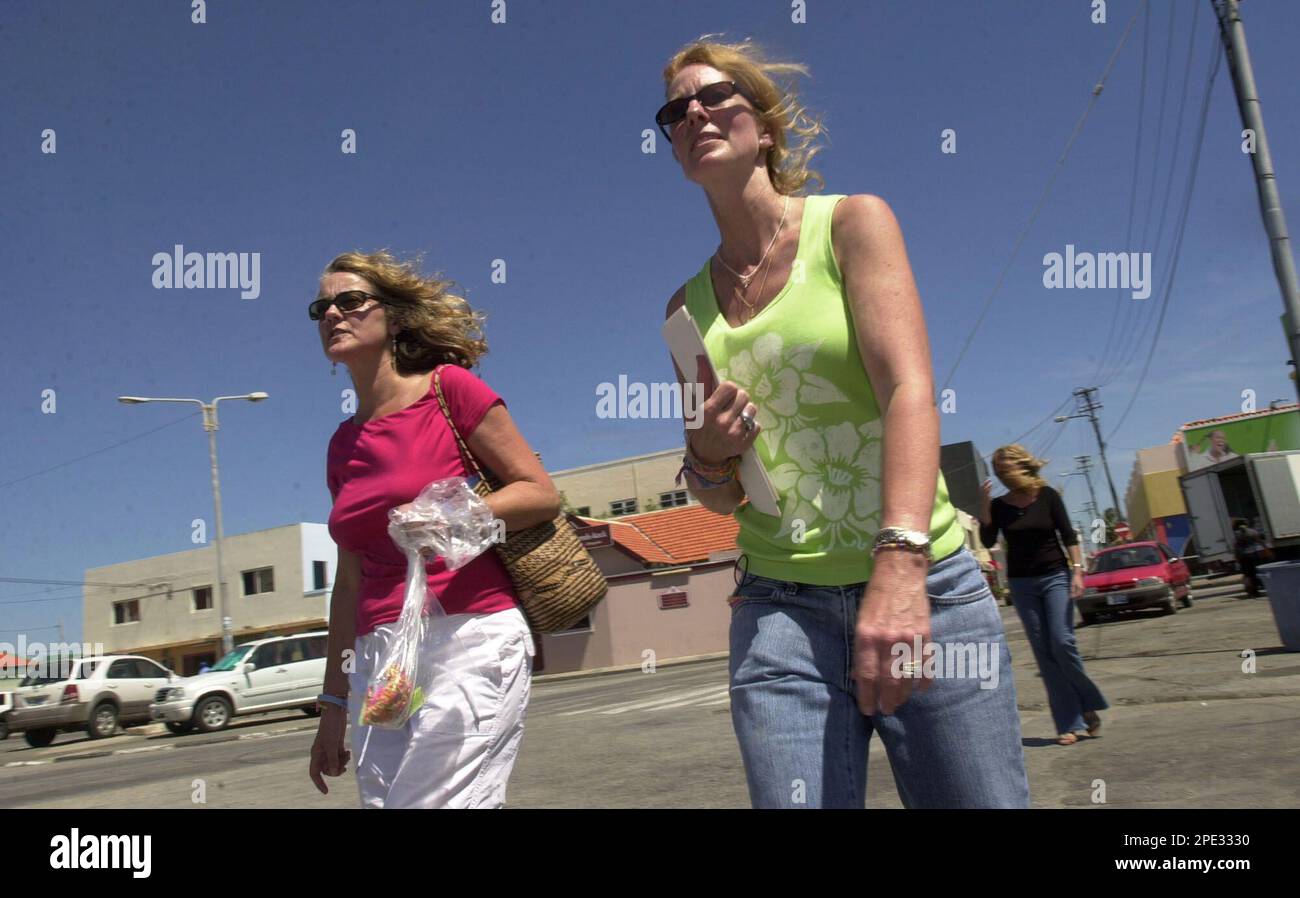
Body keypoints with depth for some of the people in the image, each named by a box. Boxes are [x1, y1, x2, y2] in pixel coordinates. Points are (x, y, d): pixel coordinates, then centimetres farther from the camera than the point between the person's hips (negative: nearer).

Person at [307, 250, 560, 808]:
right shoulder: (343, 444, 15)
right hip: (377, 660, 6)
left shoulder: (451, 388, -2)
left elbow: (542, 494, -3)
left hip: (468, 641, -6)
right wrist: (333, 704, 18)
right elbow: (350, 580, 18)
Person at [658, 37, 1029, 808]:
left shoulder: (853, 222, 1)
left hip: (924, 582, -2)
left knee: (976, 795, 0)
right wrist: (708, 460, -7)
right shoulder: (688, 306, 11)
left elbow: (910, 390, -14)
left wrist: (900, 564, -28)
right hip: (780, 606, 2)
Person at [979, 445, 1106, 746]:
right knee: (1043, 652, 0)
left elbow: (1068, 535, -3)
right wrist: (984, 505, -15)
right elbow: (988, 542, -6)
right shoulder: (999, 505, 2)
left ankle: (1088, 706, 10)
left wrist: (1077, 570, -11)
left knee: (1062, 643, -14)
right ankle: (1070, 723, 4)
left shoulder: (1047, 496, -3)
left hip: (1055, 576, -2)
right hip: (1021, 584, 2)